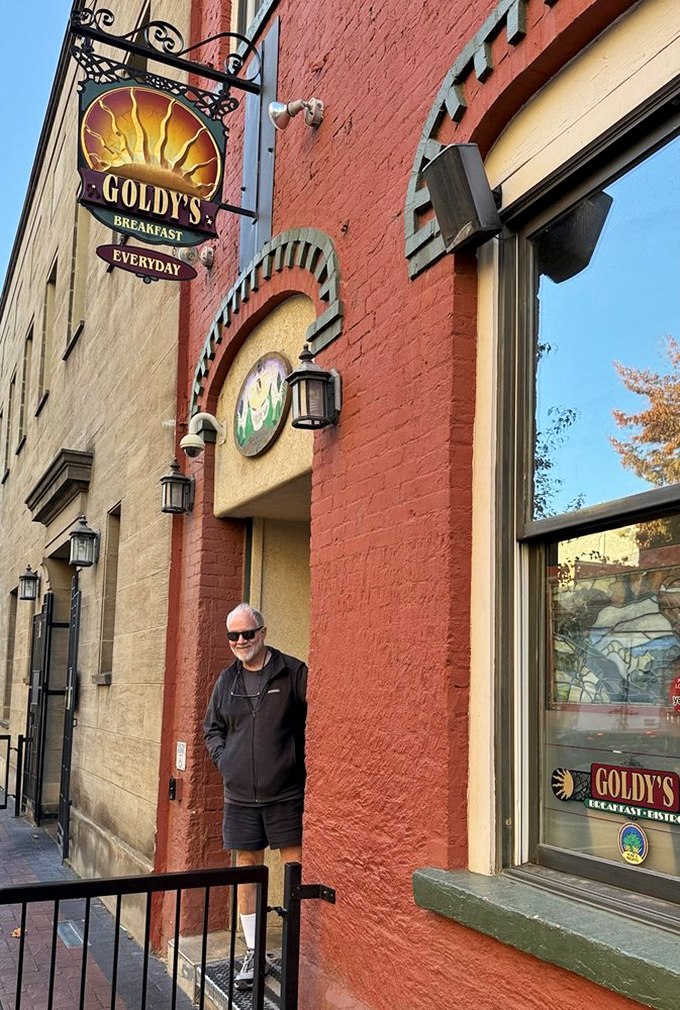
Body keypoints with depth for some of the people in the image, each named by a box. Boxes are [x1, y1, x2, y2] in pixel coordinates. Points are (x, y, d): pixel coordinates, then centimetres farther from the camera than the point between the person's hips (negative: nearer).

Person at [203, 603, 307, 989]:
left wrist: (303, 761, -6)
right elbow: (212, 728, 23)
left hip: (286, 794, -4)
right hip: (240, 797, 5)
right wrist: (223, 758, 8)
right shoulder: (227, 680, 10)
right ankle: (253, 953, 23)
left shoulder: (293, 673, -5)